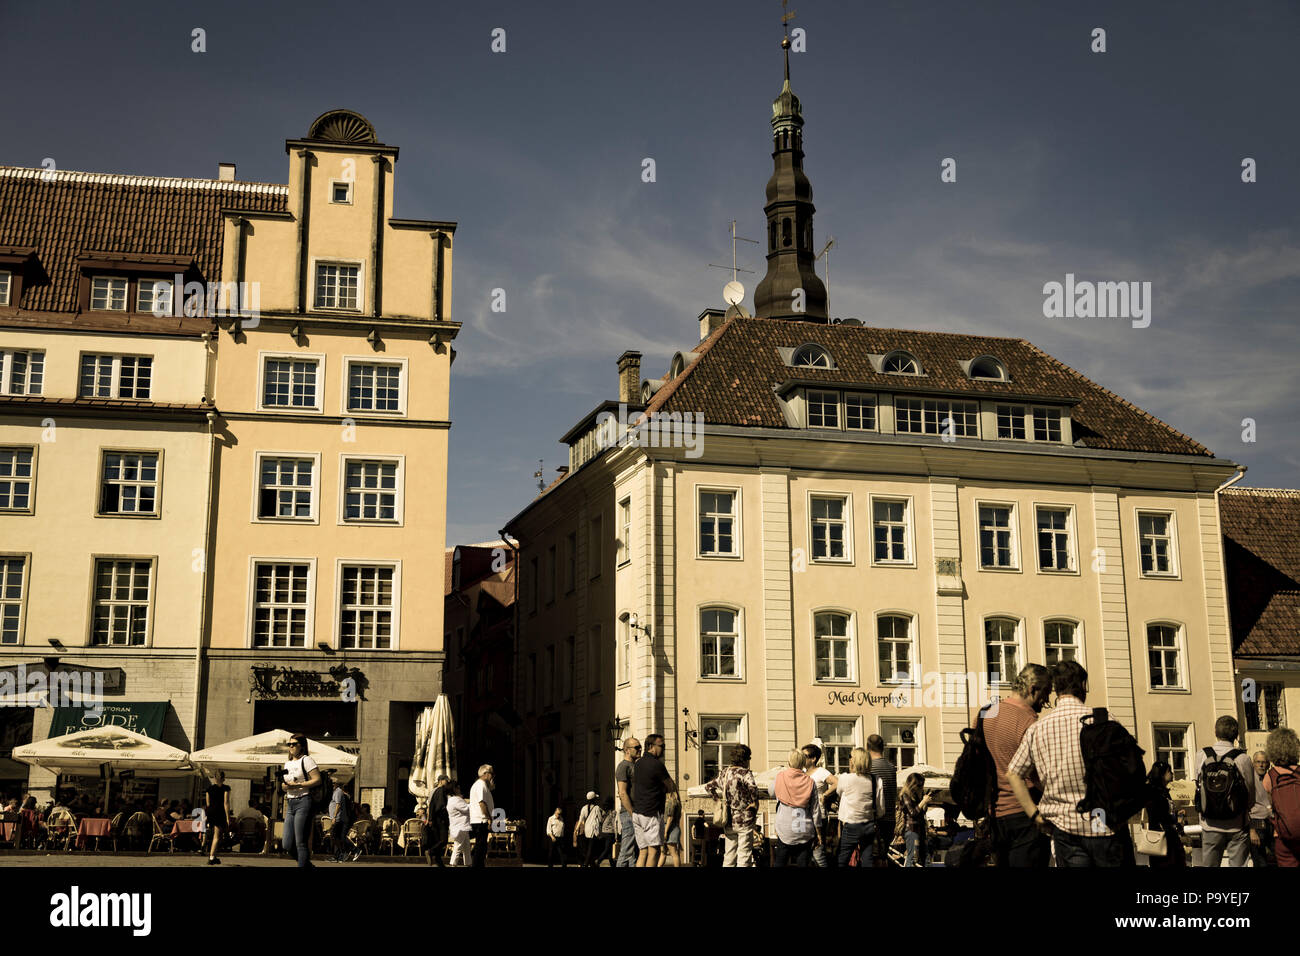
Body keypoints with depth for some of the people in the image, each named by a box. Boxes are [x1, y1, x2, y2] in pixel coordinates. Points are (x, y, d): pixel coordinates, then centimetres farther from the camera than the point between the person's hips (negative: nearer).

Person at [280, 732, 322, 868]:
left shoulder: (306, 760, -3)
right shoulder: (288, 763, 20)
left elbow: (317, 779, -11)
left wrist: (297, 785, -15)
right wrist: (285, 786, 1)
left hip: (303, 802, -8)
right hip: (290, 804, 8)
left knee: (301, 843, -9)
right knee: (288, 846, 4)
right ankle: (308, 864, 21)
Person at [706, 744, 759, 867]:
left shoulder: (723, 772, 6)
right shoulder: (745, 773, -15)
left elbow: (708, 786, 16)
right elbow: (752, 787, -33)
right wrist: (754, 802, -18)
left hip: (728, 821, 6)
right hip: (744, 820, -6)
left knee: (729, 855, 15)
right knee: (744, 857, 1)